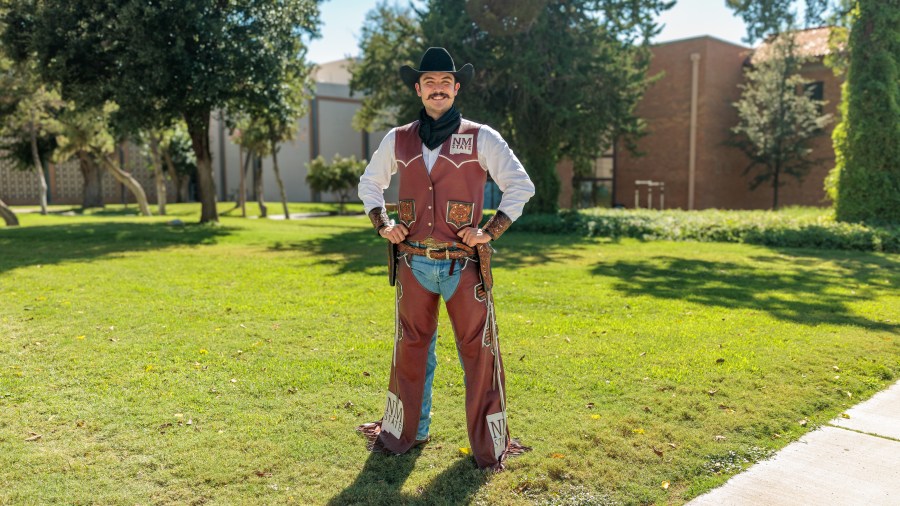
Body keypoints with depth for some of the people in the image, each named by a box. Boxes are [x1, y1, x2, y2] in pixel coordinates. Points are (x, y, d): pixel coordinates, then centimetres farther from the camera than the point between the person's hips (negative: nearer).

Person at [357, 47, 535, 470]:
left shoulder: (481, 138, -1)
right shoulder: (397, 141, 8)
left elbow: (520, 185, 0)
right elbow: (369, 184, 23)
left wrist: (491, 231, -7)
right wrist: (382, 225, 8)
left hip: (463, 265, -3)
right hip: (413, 263, 3)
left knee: (478, 351, 1)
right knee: (410, 348, 14)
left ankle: (490, 442, 14)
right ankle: (405, 431, 30)